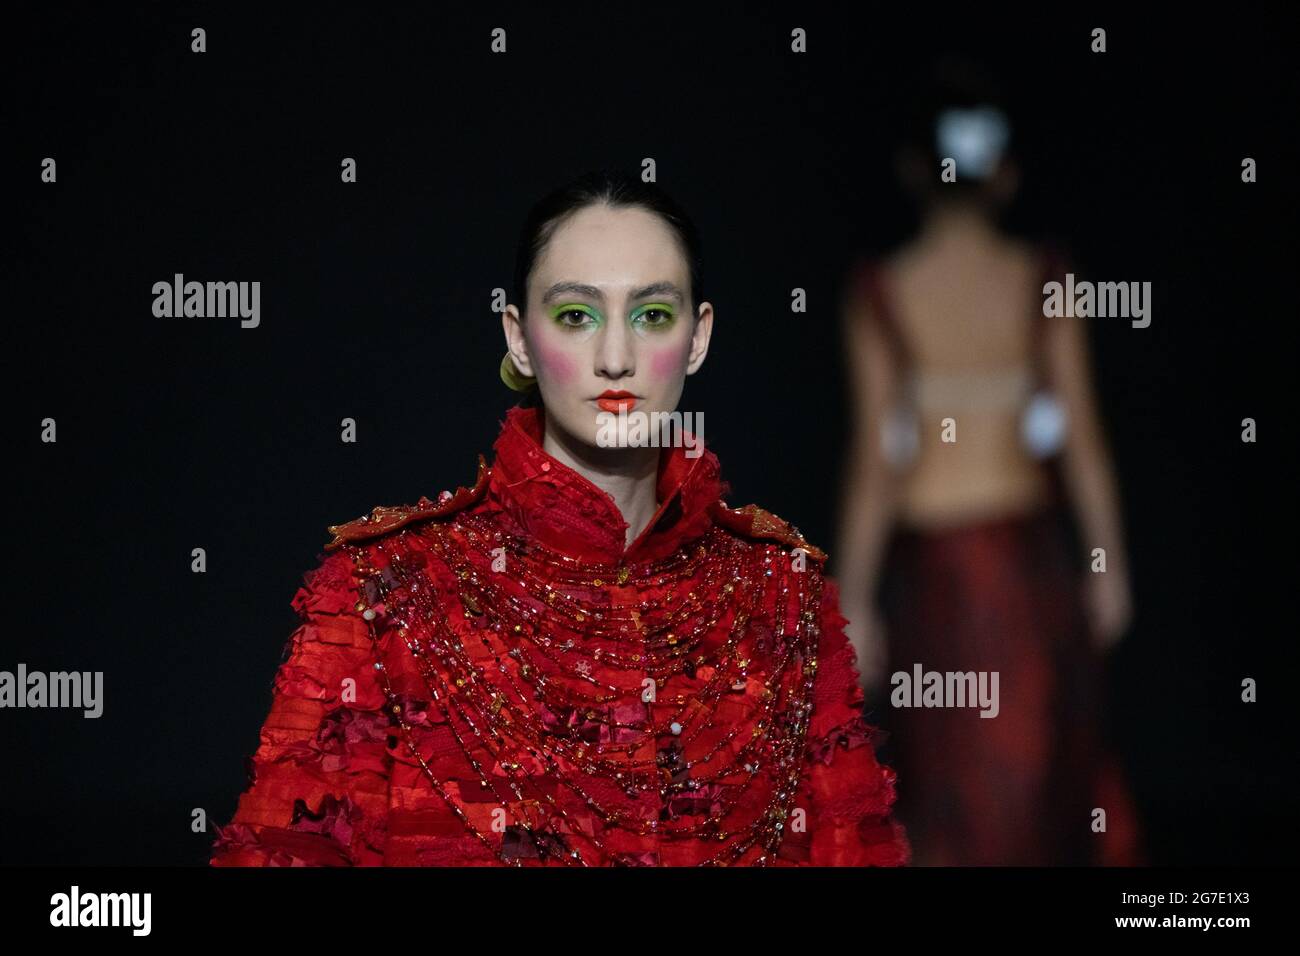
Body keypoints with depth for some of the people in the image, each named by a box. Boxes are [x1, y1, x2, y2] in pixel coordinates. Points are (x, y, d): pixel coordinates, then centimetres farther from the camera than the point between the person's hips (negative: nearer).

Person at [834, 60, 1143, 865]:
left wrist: (856, 600, -2)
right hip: (1033, 557, 1)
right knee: (1046, 762, 18)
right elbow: (1083, 436, -4)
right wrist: (1109, 563, 6)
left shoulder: (880, 294, -10)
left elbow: (877, 458, -9)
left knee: (951, 783, 10)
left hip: (930, 566, -1)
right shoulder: (1044, 280, -6)